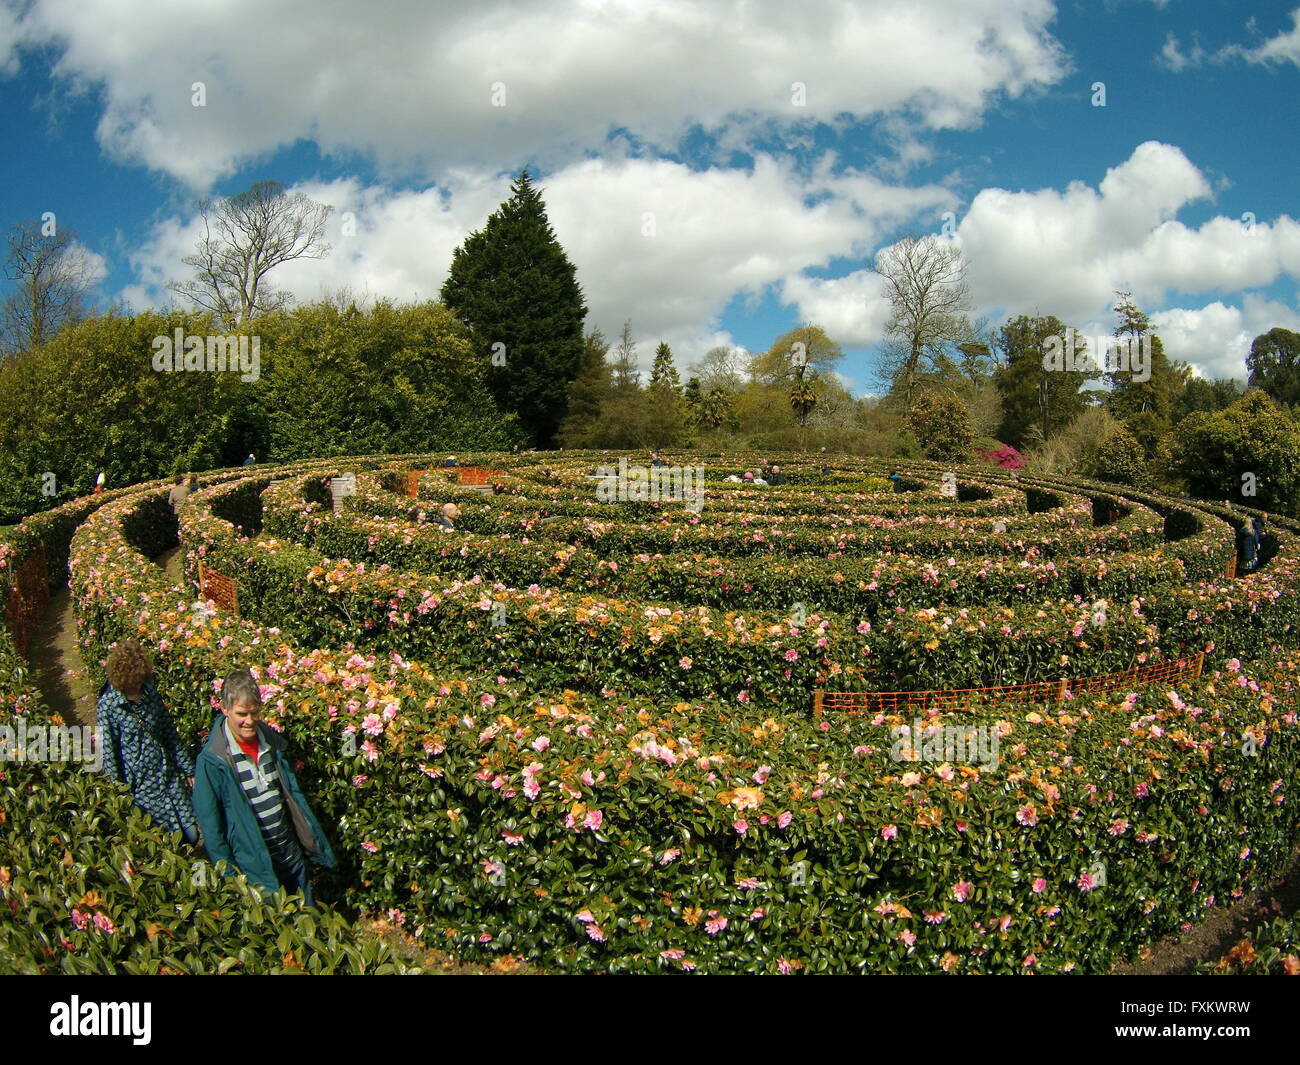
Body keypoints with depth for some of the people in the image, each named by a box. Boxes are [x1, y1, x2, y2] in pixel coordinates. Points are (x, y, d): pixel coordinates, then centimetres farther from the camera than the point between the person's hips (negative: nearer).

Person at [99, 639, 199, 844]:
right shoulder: (107, 707, -12)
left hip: (170, 778, 5)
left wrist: (187, 768, 13)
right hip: (142, 787, -5)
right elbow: (109, 755, -10)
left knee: (191, 835, 3)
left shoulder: (149, 692, 4)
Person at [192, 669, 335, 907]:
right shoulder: (211, 762, -17)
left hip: (292, 855, 5)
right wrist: (229, 877, -10)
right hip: (255, 865, -5)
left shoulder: (272, 742, -1)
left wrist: (316, 842, 10)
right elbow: (210, 824, -12)